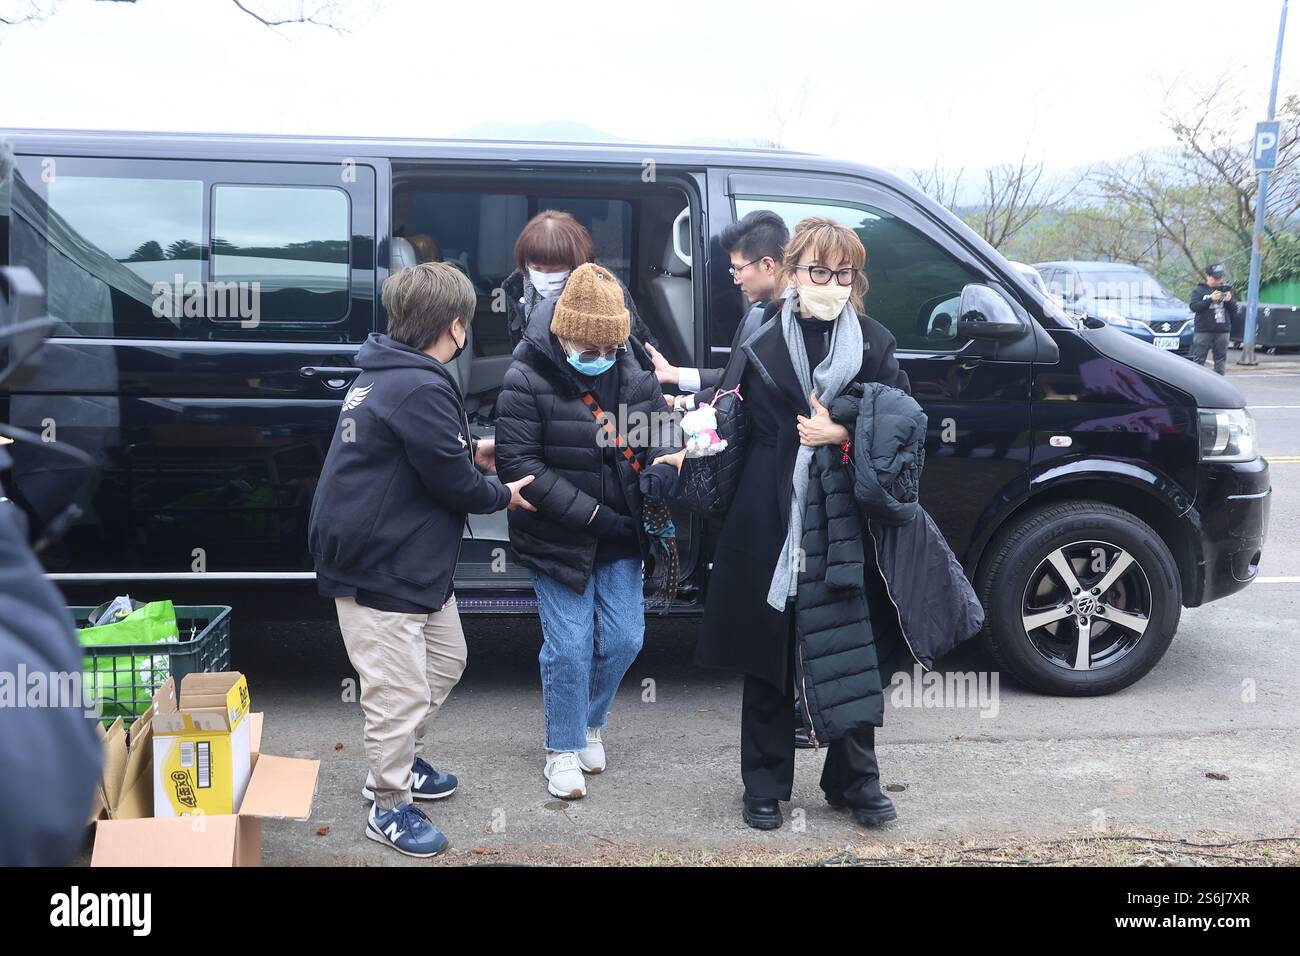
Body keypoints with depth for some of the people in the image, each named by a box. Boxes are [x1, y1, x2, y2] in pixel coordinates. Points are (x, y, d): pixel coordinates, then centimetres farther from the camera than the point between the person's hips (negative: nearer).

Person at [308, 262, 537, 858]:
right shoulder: (420, 390, -25)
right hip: (379, 574, -11)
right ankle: (391, 807, 22)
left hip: (414, 562, 11)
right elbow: (454, 485, -18)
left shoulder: (386, 374, 7)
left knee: (445, 663, 23)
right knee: (401, 696, 2)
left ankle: (395, 763, 41)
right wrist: (504, 496, 0)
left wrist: (469, 451, 15)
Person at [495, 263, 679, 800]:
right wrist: (590, 513, -22)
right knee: (569, 647, -1)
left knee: (624, 640, 9)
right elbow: (517, 462, -19)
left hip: (621, 535, 5)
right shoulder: (527, 380, -15)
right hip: (558, 539, -5)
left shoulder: (634, 367, 1)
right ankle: (564, 750, 21)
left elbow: (659, 431, 12)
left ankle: (589, 723, 36)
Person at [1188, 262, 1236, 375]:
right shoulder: (1199, 290, 3)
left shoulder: (1225, 289, 13)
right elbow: (1193, 307, -11)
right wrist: (1211, 299, -18)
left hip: (1222, 331, 4)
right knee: (1198, 360, -4)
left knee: (1221, 360, 6)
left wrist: (1229, 301, -9)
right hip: (1203, 331, -4)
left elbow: (1234, 310, 12)